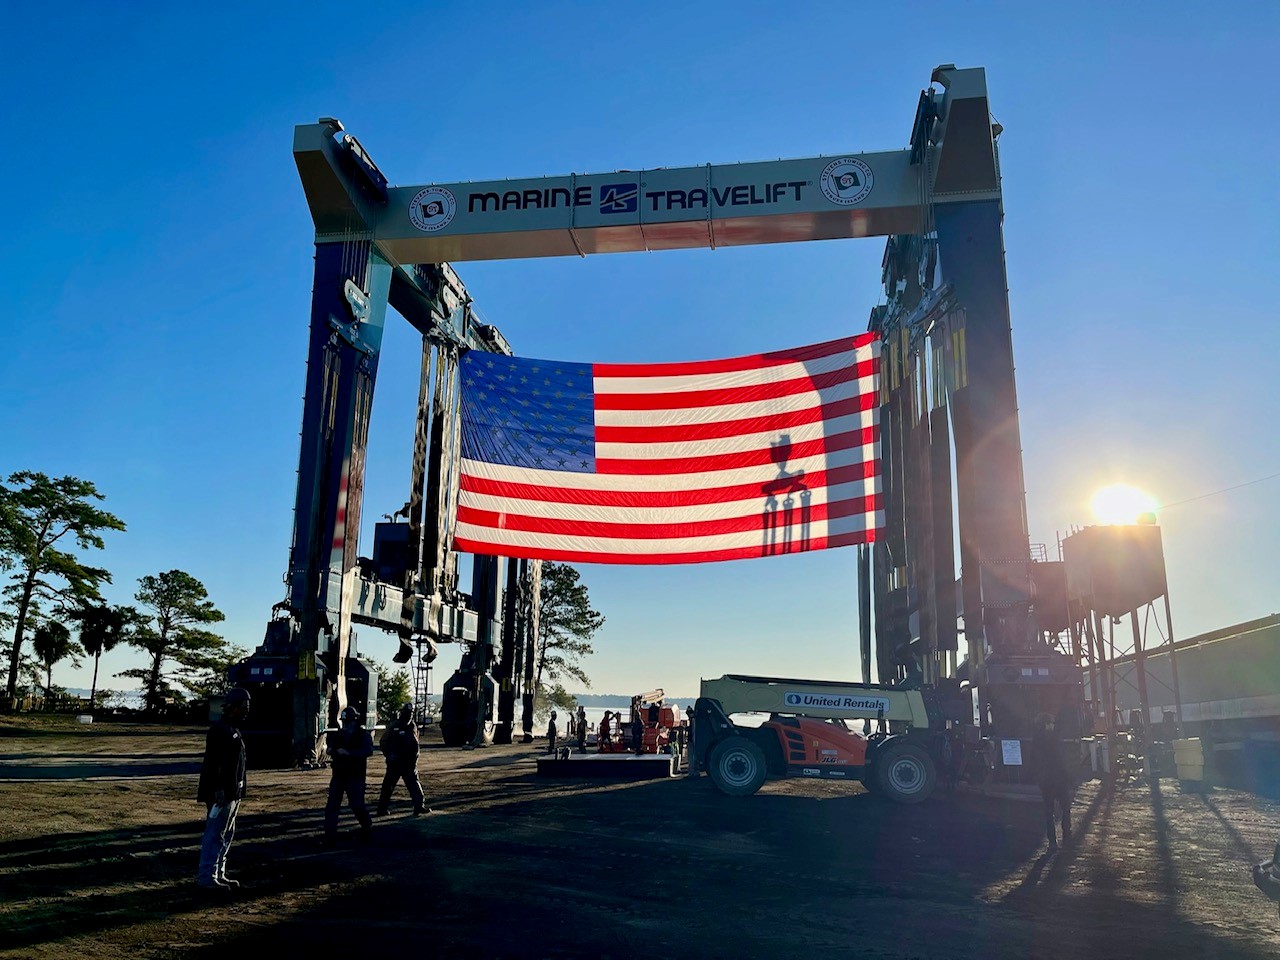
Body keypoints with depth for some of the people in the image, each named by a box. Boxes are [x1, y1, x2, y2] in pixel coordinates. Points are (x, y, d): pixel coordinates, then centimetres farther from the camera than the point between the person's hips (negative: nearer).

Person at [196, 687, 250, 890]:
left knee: (226, 835, 15)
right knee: (215, 834, -6)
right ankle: (207, 877, 0)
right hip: (221, 793, -10)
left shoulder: (233, 729, 15)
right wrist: (218, 790, -25)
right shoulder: (219, 729, -16)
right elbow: (212, 762, -22)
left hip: (232, 793, 10)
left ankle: (219, 874, 23)